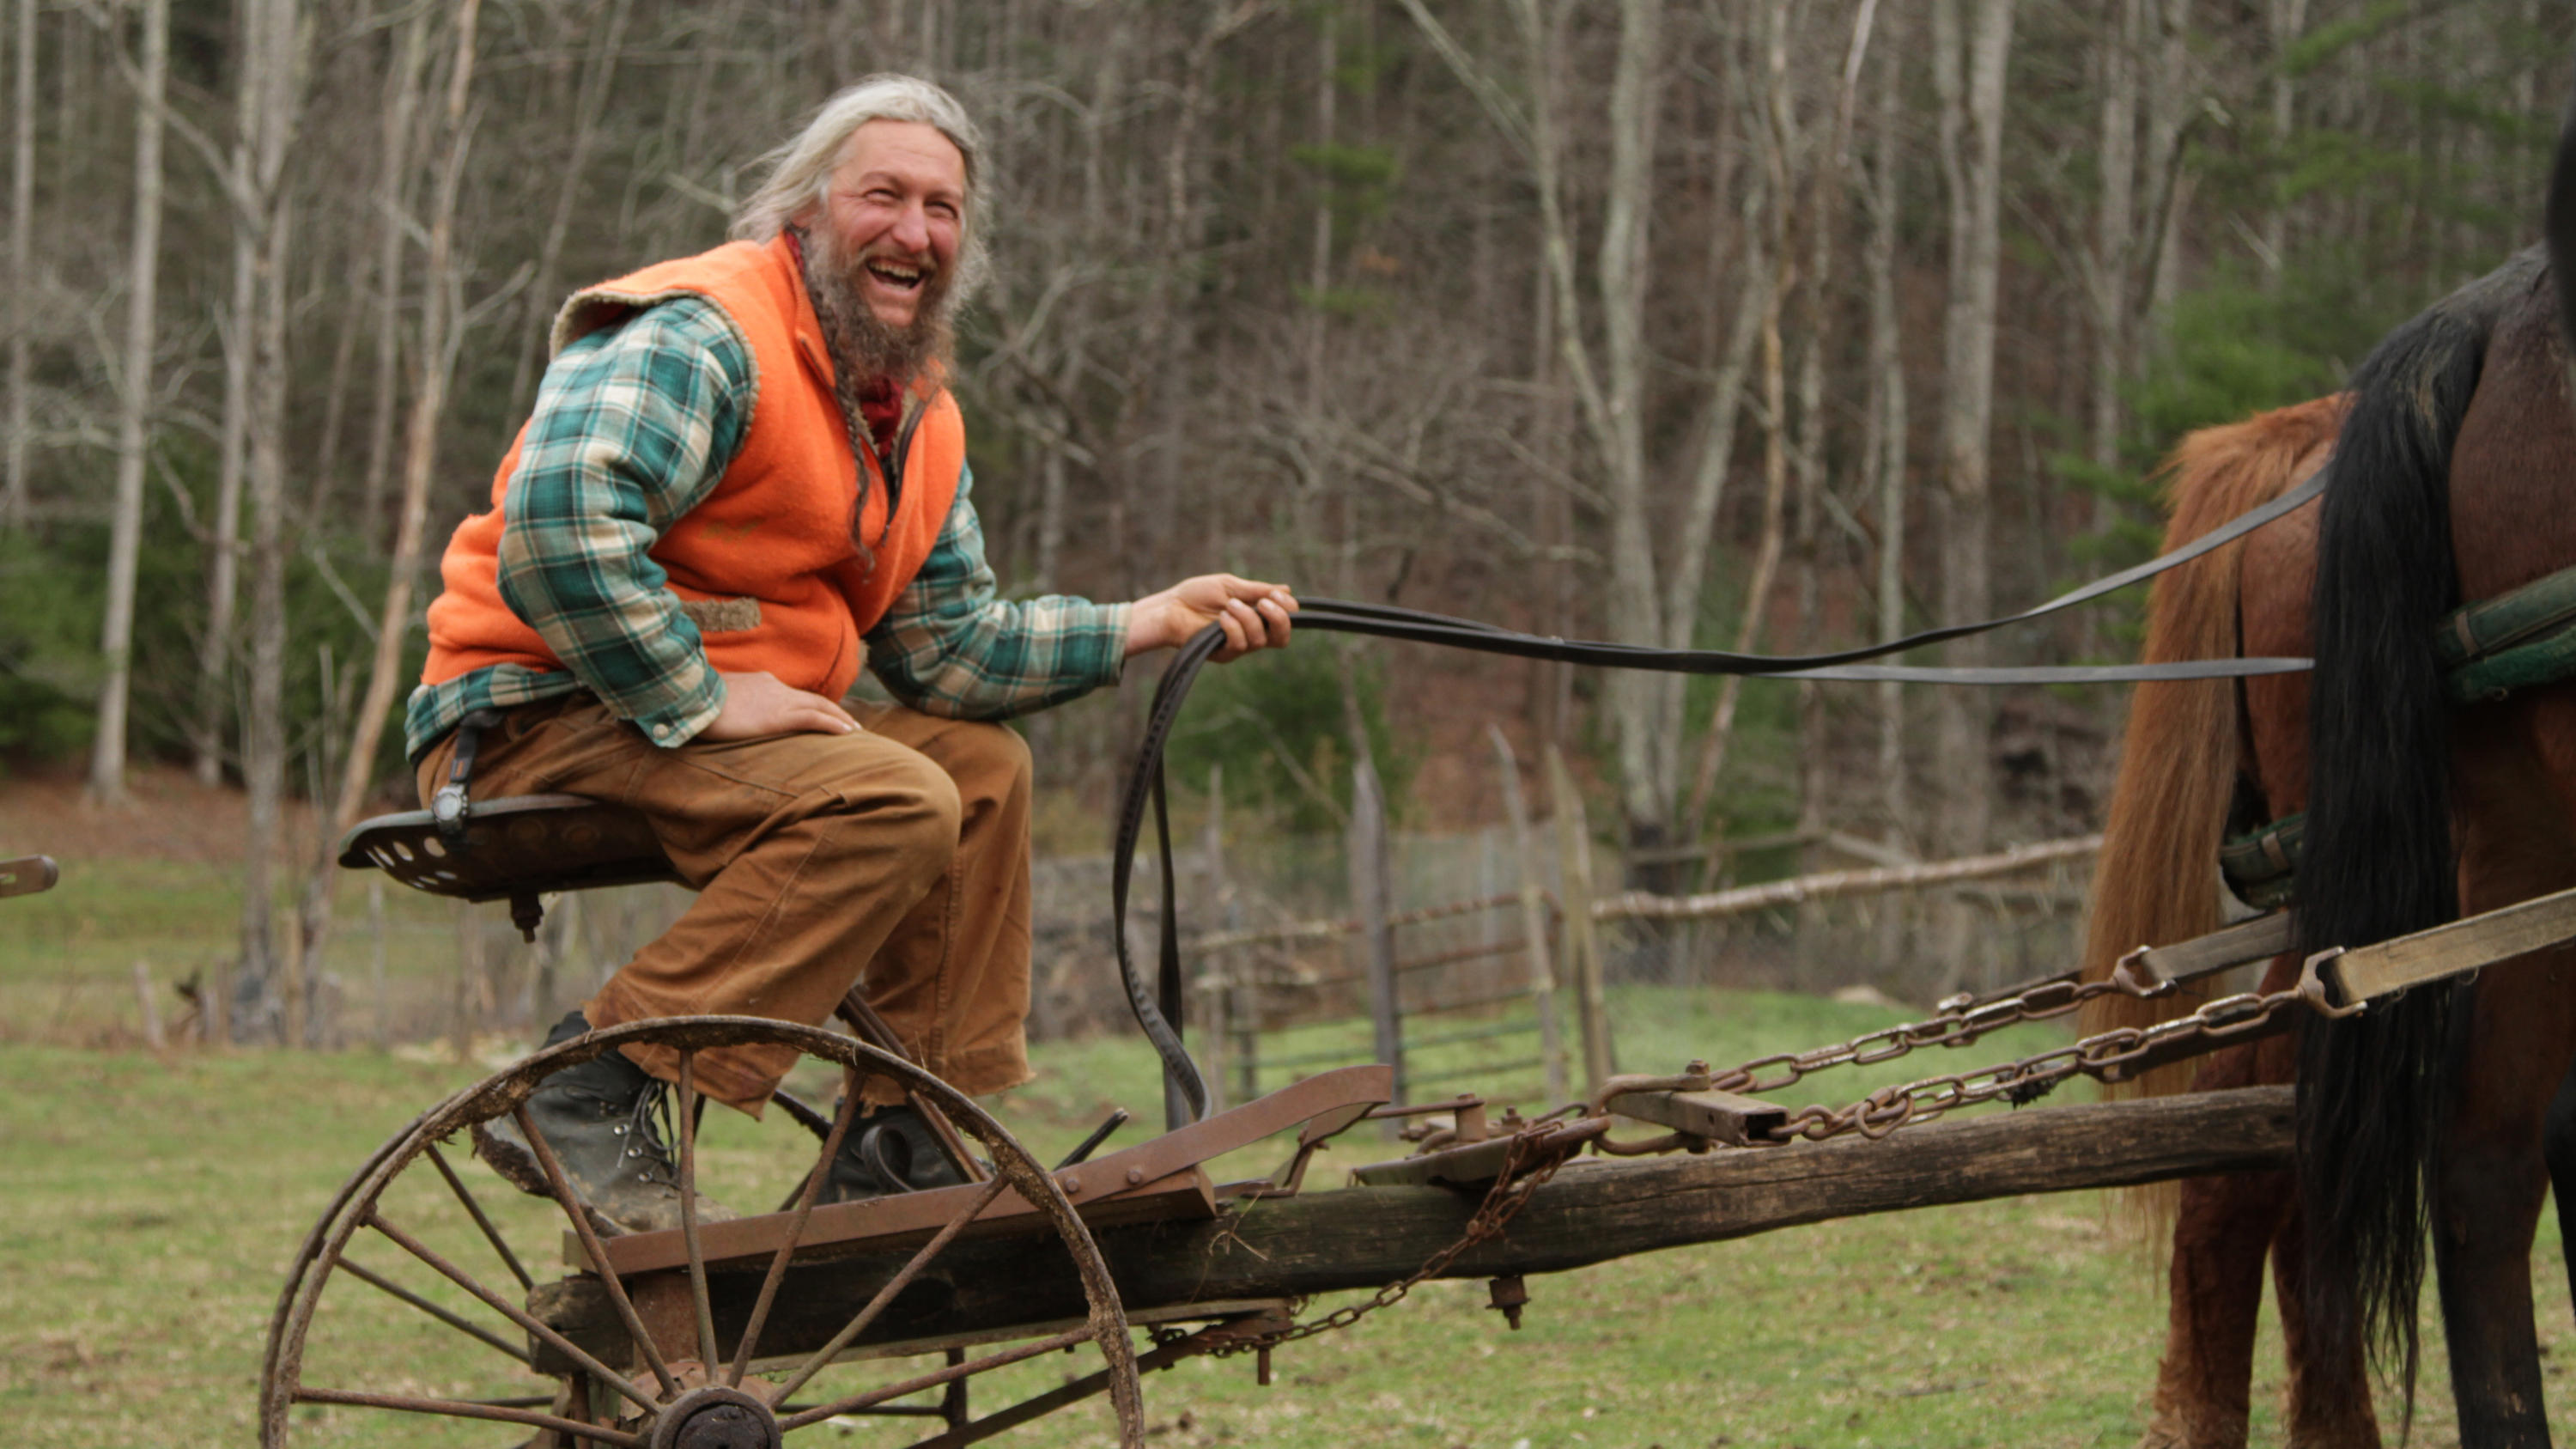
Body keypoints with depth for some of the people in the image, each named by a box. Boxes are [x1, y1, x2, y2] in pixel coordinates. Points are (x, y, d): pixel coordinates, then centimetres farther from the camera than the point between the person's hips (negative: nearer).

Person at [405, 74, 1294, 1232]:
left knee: (983, 767, 11)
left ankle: (910, 1151, 11)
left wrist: (1148, 624, 4)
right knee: (893, 802, -25)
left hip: (708, 722, 10)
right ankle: (600, 1088, -26)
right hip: (542, 717, -10)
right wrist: (699, 696, -26)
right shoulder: (703, 335, -16)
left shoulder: (918, 420, 16)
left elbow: (950, 648, 14)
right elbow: (558, 521, -31)